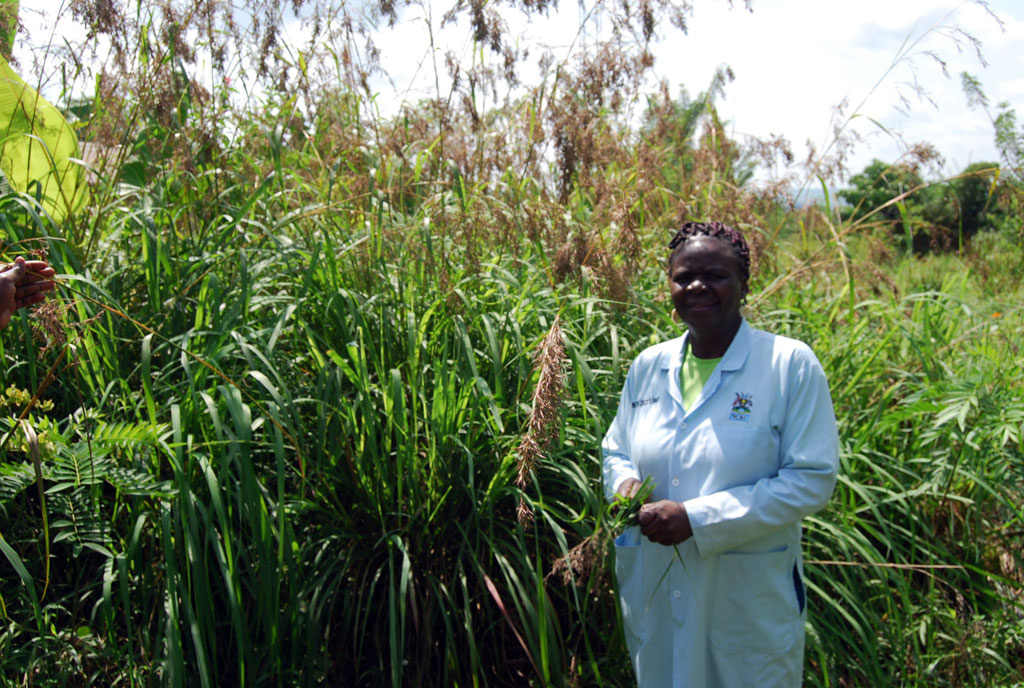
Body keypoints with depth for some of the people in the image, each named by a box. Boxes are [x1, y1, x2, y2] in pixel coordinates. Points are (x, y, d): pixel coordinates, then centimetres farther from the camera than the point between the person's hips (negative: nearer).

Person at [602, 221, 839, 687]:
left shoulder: (790, 364, -11)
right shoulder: (648, 366, 4)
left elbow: (812, 479, -15)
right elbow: (616, 451, 16)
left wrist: (699, 518, -22)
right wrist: (624, 484, -9)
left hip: (750, 601, -4)